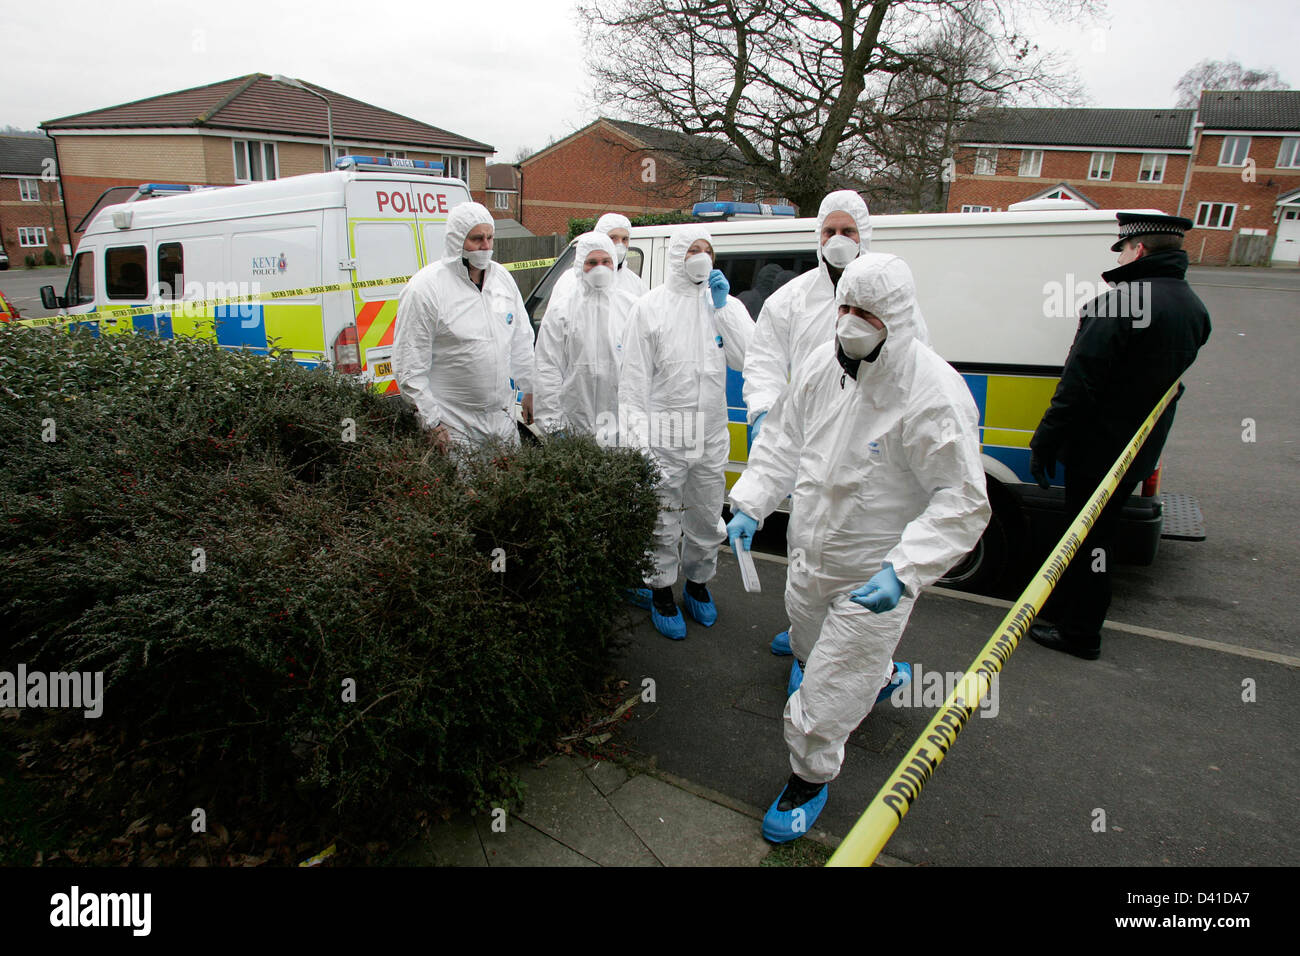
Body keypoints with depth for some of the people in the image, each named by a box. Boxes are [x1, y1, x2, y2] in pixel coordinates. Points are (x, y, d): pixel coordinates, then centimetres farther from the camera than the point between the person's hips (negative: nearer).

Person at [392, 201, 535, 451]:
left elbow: (521, 340, 17)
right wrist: (432, 423, -13)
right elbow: (410, 367, -12)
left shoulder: (502, 277, 7)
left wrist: (529, 390, 16)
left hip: (503, 417, 6)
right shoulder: (425, 288, -13)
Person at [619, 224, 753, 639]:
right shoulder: (650, 306, -2)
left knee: (707, 519, 16)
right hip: (665, 432, -3)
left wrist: (723, 308, -13)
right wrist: (635, 434, -10)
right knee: (663, 522, 5)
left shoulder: (726, 304, 7)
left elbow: (747, 359, -7)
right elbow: (634, 375, -4)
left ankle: (698, 585, 37)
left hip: (711, 434, 4)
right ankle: (661, 593, 25)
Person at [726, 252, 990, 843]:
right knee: (808, 642, 30)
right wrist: (750, 504, -3)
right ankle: (878, 676, 63)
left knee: (830, 689, 2)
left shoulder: (934, 396, -26)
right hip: (810, 552, 7)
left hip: (873, 576, -7)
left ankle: (810, 778, 31)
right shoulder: (822, 365, -6)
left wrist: (903, 570, -34)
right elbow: (782, 439, 7)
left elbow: (963, 502, -23)